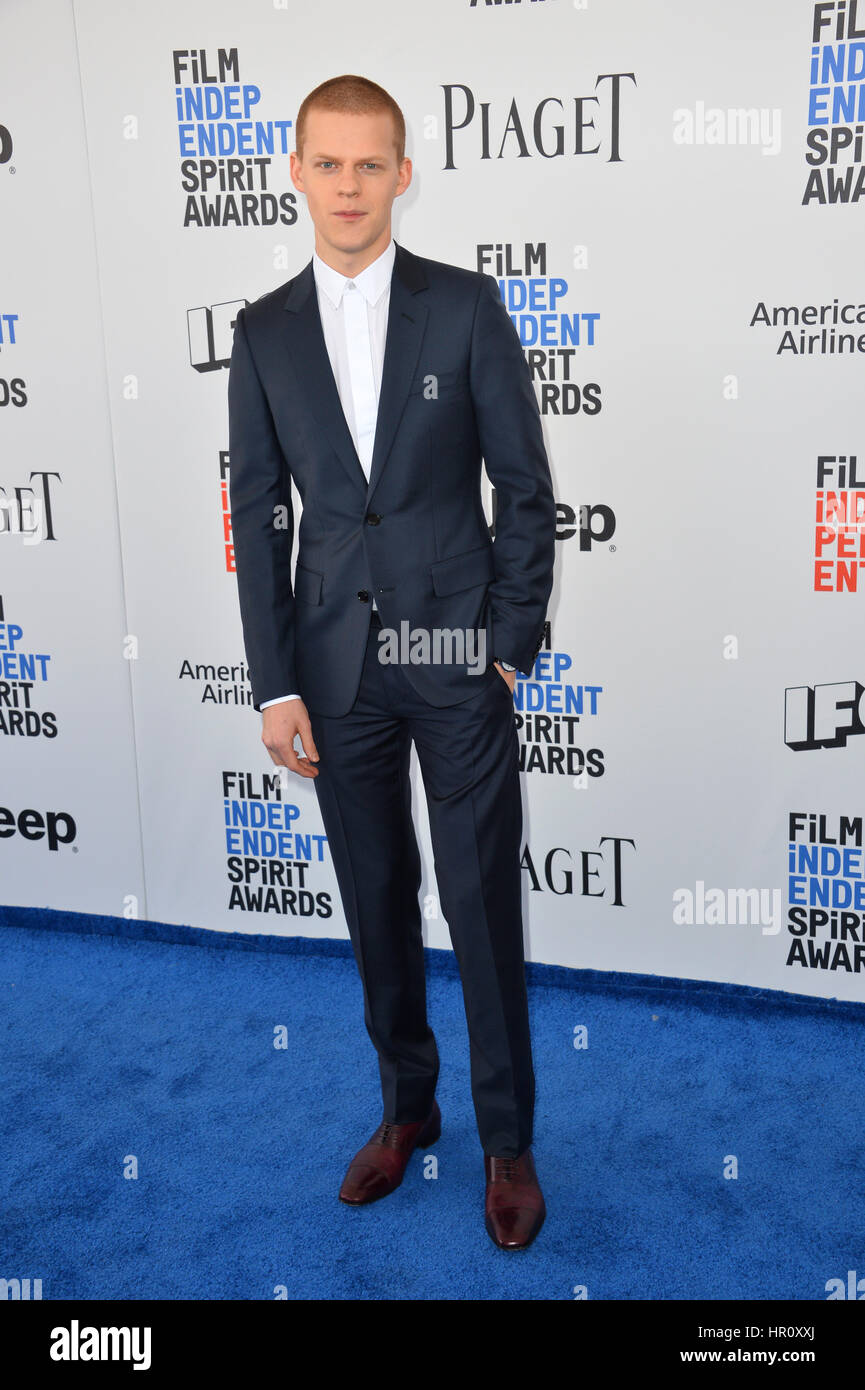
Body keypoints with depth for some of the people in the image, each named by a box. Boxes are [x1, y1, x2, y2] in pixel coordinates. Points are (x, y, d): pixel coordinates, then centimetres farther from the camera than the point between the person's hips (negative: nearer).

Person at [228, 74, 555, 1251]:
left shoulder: (466, 305, -2)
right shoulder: (264, 333, 5)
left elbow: (526, 487, -1)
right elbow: (258, 515, 4)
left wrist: (511, 644, -6)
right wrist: (274, 685, -1)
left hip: (457, 660, -2)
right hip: (338, 666, 3)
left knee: (483, 904, 3)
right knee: (378, 903, 13)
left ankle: (508, 1139, 21)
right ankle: (408, 1106, 33)